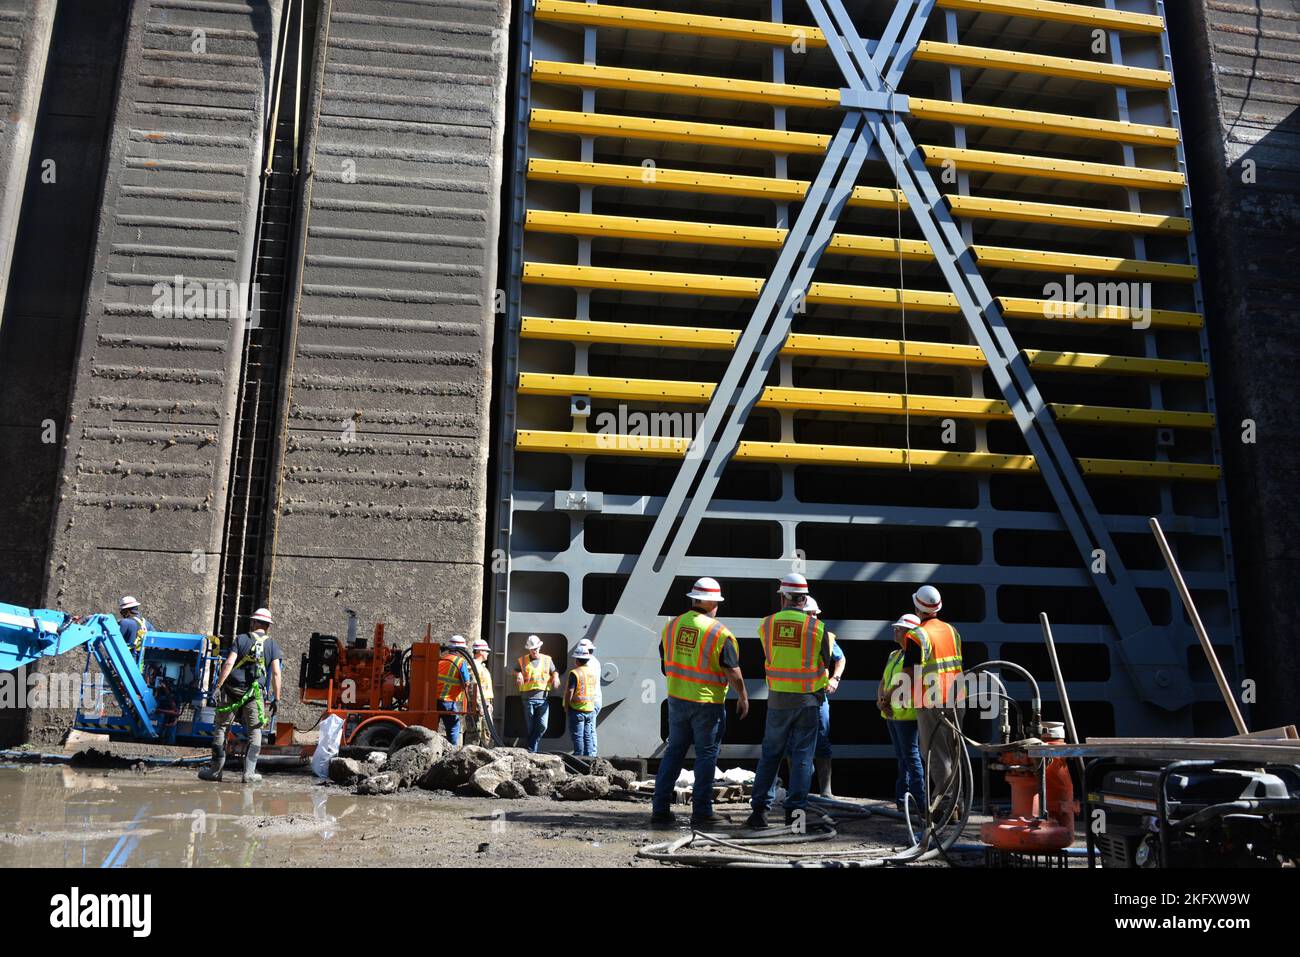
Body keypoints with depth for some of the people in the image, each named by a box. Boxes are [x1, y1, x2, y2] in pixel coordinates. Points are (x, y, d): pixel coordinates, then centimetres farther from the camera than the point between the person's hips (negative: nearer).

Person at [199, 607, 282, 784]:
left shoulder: (241, 639, 6)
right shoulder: (272, 644, 8)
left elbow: (228, 663, -7)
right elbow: (276, 673, 1)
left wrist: (218, 686, -8)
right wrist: (276, 698, 4)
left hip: (232, 690, 0)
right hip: (255, 693, 0)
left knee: (220, 728, 12)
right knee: (255, 731, 9)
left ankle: (215, 771, 16)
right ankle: (249, 773, 4)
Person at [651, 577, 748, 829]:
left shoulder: (671, 626, 3)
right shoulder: (721, 633, -14)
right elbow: (733, 673, -11)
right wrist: (743, 697, 4)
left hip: (676, 699, 5)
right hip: (707, 703, -5)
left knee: (674, 751, 13)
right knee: (706, 755, 6)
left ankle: (660, 809, 13)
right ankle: (701, 812, 10)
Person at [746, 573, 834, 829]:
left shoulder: (766, 624, -3)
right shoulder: (817, 627, -7)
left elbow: (769, 658, 8)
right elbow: (825, 665, 2)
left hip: (777, 700, 1)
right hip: (808, 701, -1)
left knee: (770, 755, 12)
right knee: (802, 757, 7)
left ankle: (759, 808, 12)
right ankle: (795, 811, 7)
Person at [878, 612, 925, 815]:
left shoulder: (915, 655, -10)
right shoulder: (893, 655, 18)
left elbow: (905, 684, -19)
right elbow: (883, 682, 15)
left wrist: (886, 699, -10)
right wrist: (881, 700, -4)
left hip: (906, 713, -9)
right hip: (891, 713, 9)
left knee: (911, 757, -8)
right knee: (901, 757, 13)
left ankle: (920, 803, -5)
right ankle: (902, 800, 19)